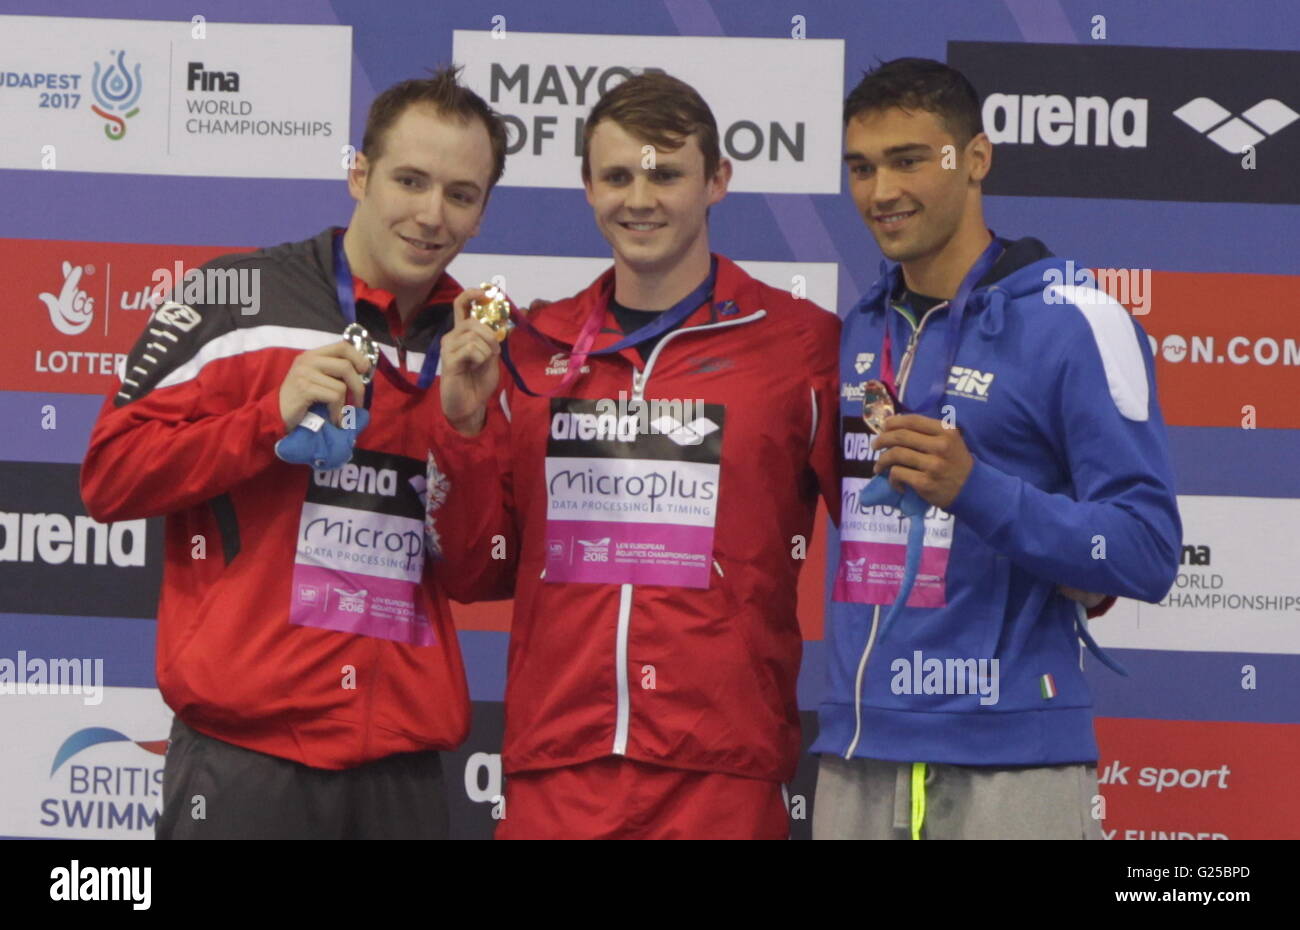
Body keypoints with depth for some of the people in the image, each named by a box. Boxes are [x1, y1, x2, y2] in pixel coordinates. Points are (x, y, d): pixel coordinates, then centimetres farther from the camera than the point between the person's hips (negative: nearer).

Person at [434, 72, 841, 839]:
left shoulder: (801, 342, 0)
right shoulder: (537, 350, 11)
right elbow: (482, 569, 13)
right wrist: (465, 422, 0)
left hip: (721, 773, -3)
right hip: (554, 763, 3)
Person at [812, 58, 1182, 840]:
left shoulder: (1075, 324, -5)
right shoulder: (858, 334, 13)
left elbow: (1147, 554, -11)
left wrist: (974, 490, -23)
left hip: (1009, 765, -5)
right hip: (858, 759, 5)